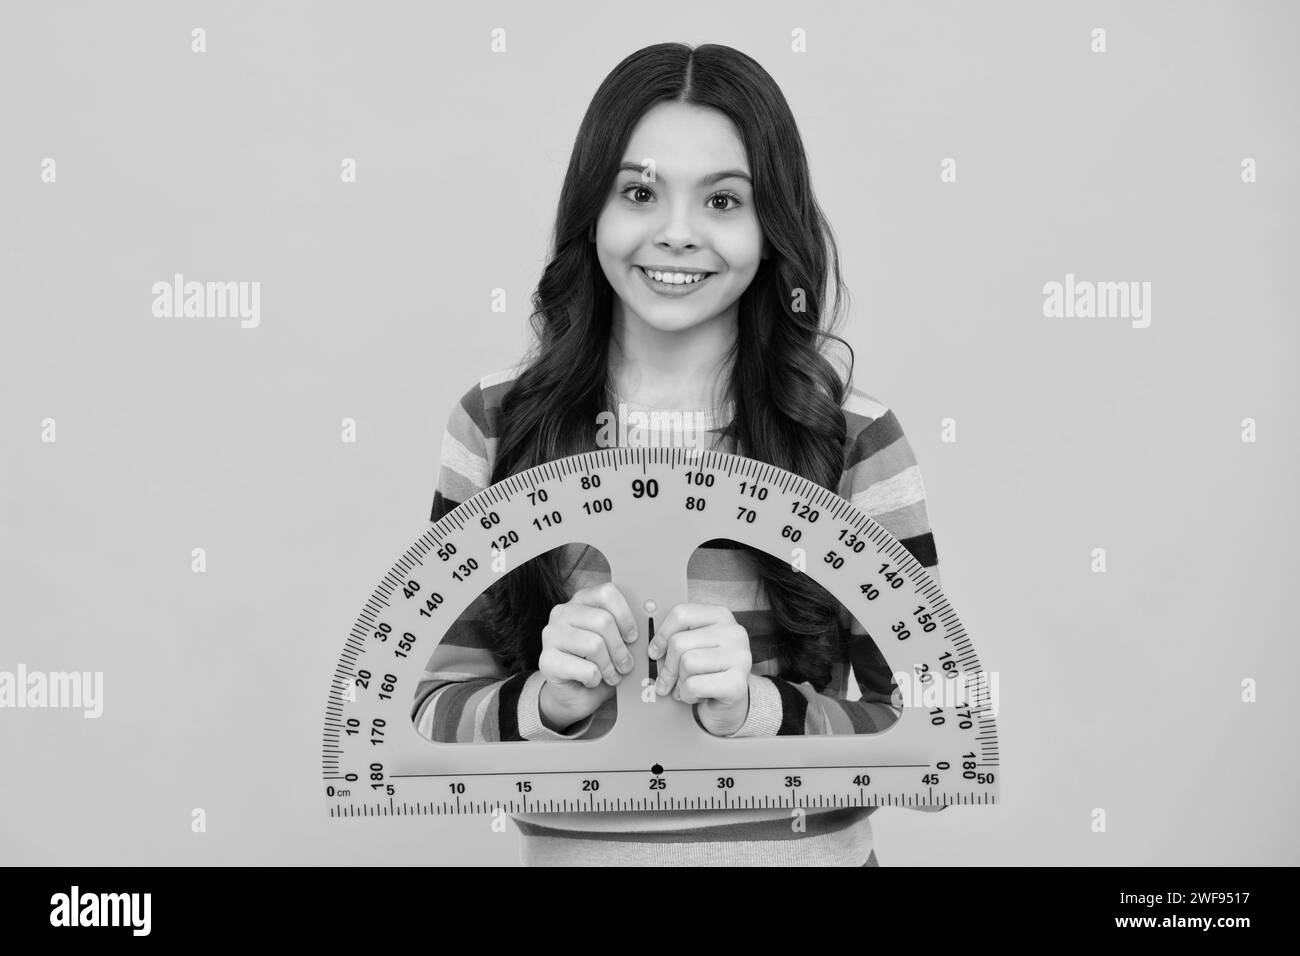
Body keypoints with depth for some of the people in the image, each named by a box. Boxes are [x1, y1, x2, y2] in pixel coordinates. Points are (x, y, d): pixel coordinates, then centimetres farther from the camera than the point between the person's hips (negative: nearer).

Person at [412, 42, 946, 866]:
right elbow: (438, 715, -5)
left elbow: (933, 731, -8)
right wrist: (548, 702, -24)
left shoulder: (854, 439, -11)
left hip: (809, 845, 0)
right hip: (569, 844, 1)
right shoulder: (496, 425, -8)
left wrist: (757, 709, -24)